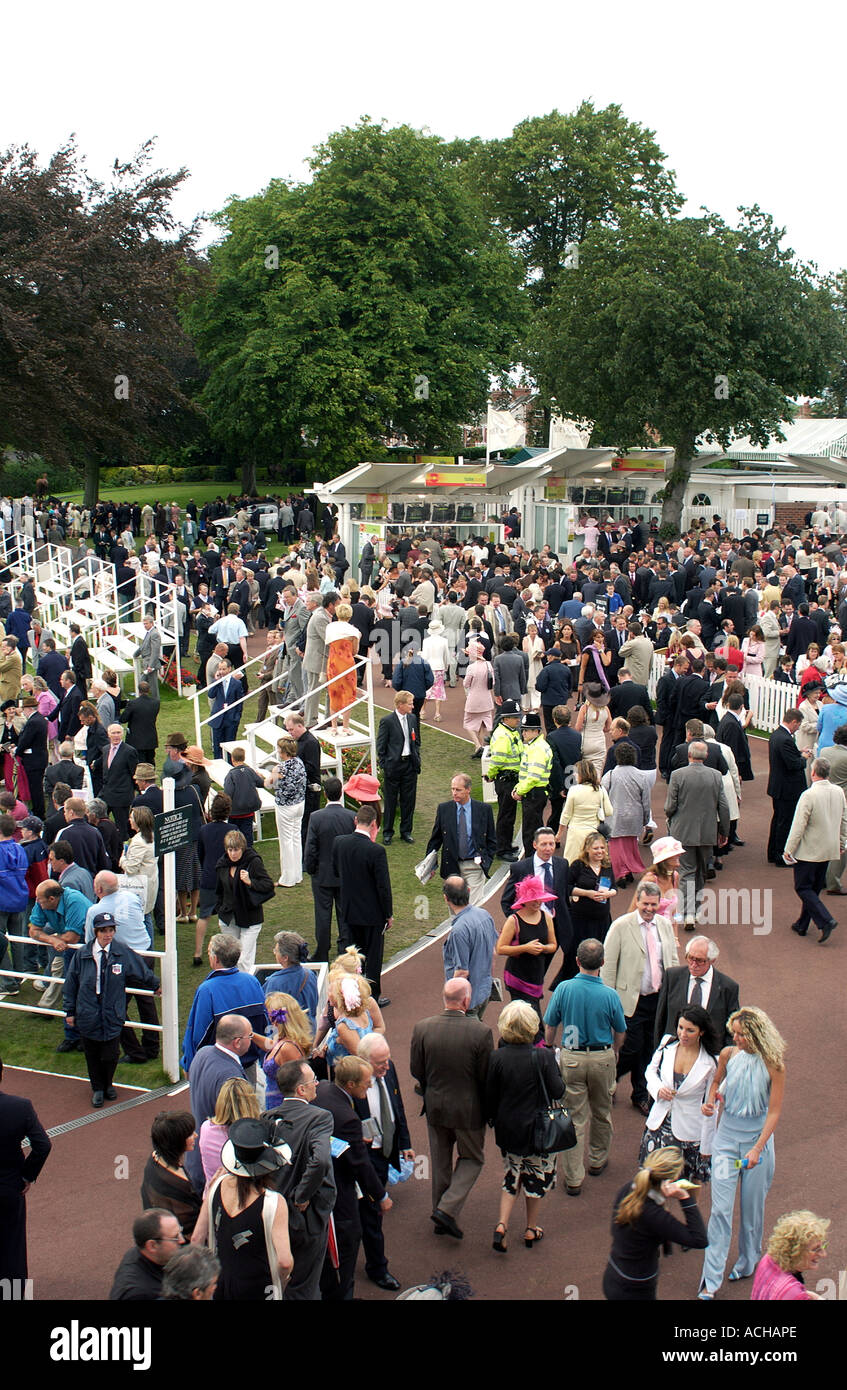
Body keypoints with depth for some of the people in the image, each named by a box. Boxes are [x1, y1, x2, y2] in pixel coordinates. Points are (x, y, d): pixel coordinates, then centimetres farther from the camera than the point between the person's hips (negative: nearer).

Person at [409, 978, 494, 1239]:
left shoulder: (422, 1028, -13)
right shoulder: (481, 1032, -22)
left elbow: (416, 1071, -3)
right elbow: (486, 1077, -14)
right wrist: (489, 1110, 4)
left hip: (435, 1108, 3)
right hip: (469, 1110, -3)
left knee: (440, 1161, 21)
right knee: (472, 1158, 19)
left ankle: (441, 1212, 34)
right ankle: (447, 1210, 6)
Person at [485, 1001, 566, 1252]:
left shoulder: (498, 1058, -13)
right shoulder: (543, 1057, -19)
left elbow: (490, 1097, -4)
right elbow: (557, 1091, -14)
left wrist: (492, 1119, 13)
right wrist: (556, 1072, 4)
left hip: (508, 1129, 2)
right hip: (539, 1128, -2)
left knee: (512, 1175, 20)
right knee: (538, 1177, 17)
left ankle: (502, 1224, 7)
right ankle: (531, 1229, 29)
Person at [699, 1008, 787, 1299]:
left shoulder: (773, 1066, -15)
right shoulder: (728, 1054, -6)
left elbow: (774, 1112, -13)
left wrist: (757, 1148, -20)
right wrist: (711, 1100, -5)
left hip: (758, 1138, -2)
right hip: (727, 1137, 2)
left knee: (752, 1207, 11)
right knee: (720, 1207, -3)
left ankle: (747, 1263, 36)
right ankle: (711, 1280, 2)